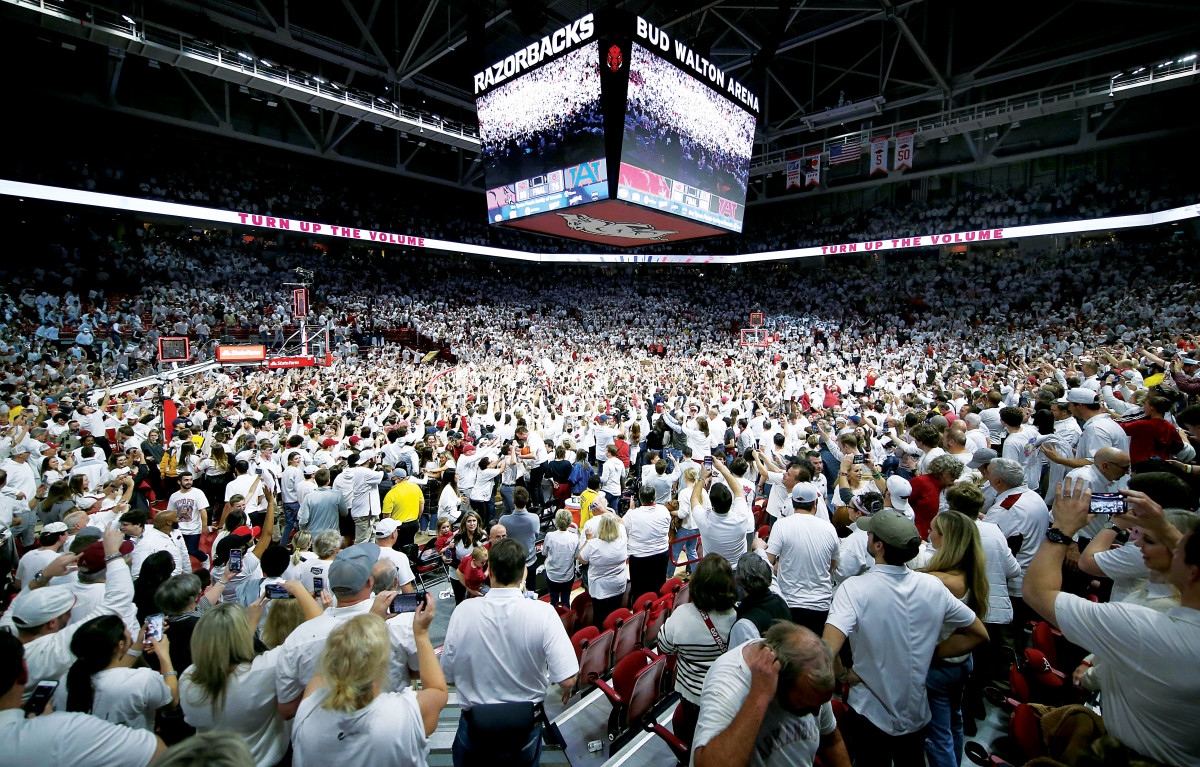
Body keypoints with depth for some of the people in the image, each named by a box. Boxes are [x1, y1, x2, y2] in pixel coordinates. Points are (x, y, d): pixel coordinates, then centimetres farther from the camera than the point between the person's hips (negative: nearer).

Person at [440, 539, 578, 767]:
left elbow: (447, 677, -8)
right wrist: (566, 690, 0)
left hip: (474, 727, 1)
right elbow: (567, 680, -23)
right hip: (525, 729, -1)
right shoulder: (543, 613, -24)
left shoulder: (463, 611, -20)